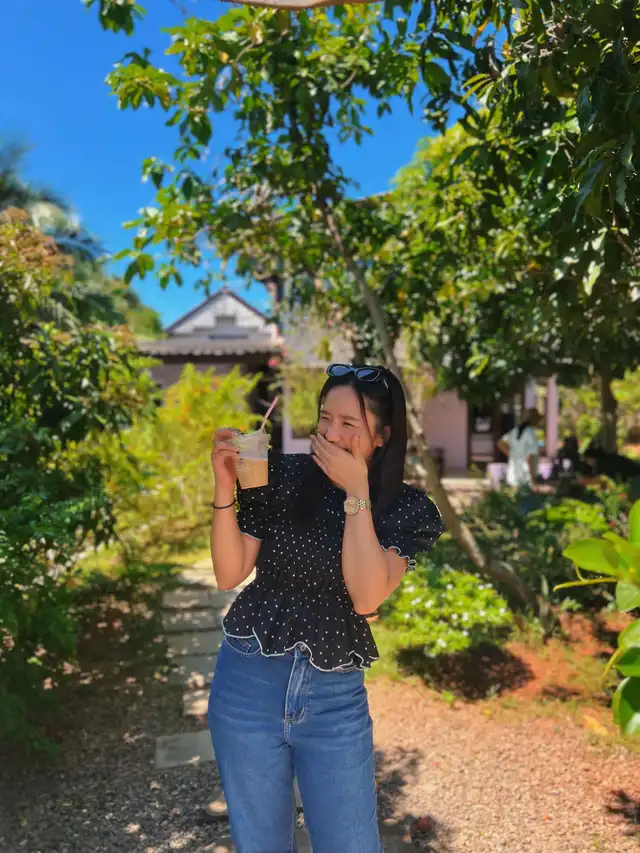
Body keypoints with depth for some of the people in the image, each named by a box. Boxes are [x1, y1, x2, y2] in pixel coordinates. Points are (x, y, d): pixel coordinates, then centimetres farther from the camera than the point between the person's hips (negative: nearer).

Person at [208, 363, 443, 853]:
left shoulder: (407, 510, -6)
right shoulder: (282, 476, -7)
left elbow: (366, 597, -20)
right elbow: (229, 575, -6)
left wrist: (356, 492, -21)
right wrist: (225, 489, -18)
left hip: (336, 698, 0)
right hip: (250, 683, 1)